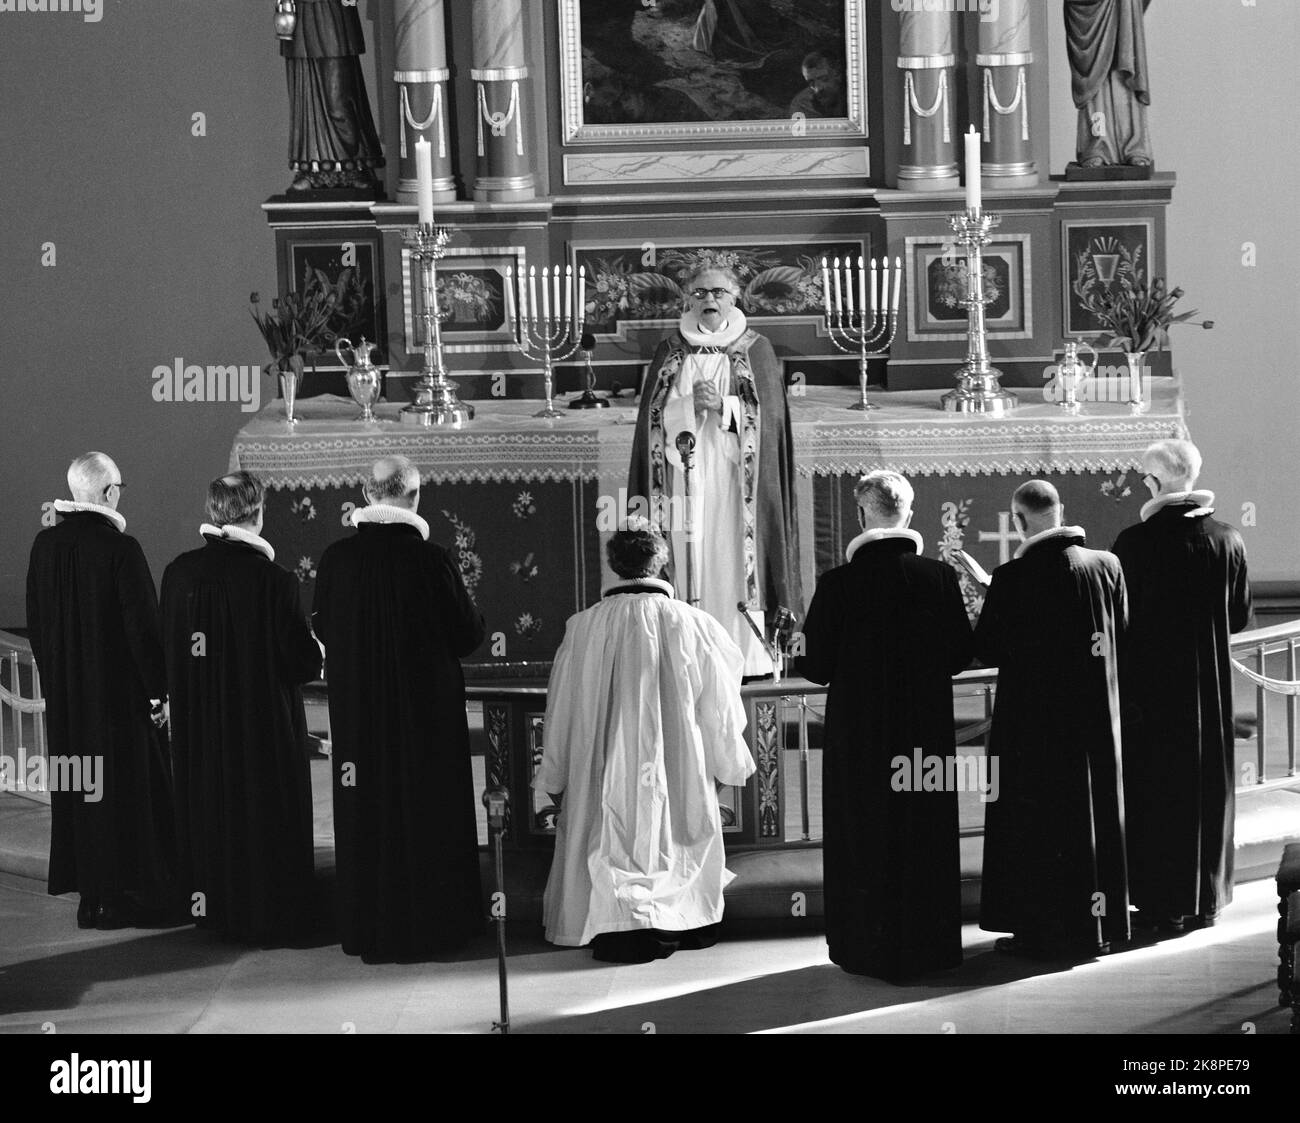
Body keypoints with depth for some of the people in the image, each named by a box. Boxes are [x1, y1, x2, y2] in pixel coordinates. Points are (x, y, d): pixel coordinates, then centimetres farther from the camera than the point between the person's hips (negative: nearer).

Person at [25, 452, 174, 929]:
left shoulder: (45, 545, -1)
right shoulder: (120, 549, -18)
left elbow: (35, 621, 8)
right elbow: (143, 626, -17)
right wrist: (159, 690, -9)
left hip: (64, 692, 6)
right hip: (119, 691, -6)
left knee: (77, 790, 15)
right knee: (122, 785, 4)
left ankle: (88, 891, 23)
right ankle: (120, 895, 7)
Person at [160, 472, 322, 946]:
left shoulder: (179, 573, -7)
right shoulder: (274, 580, -19)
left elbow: (169, 649, 4)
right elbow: (305, 661, -15)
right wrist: (314, 646, 6)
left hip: (199, 722, 4)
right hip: (265, 724, -4)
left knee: (209, 807, 17)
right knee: (266, 813, 8)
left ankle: (213, 905, 26)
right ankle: (269, 915, 15)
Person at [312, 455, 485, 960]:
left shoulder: (335, 559, -6)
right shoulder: (430, 559, -16)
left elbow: (323, 630, 7)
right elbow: (467, 633, -8)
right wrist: (473, 612, 14)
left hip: (355, 706, 3)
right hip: (426, 706, -3)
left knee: (365, 811, 13)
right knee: (426, 811, 9)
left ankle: (365, 927, 19)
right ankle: (426, 923, 15)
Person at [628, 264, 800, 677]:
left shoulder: (756, 351, 8)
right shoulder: (670, 353, 13)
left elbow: (768, 415, -1)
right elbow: (654, 417, 7)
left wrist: (722, 406, -14)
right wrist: (691, 403, -10)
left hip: (736, 477, -1)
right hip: (686, 476, 1)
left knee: (735, 560, -7)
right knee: (689, 560, -6)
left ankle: (746, 655, -6)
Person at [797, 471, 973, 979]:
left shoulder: (838, 583, -14)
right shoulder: (939, 577, -6)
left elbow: (816, 664, -10)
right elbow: (960, 653, 0)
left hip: (859, 732, -2)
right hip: (928, 728, 2)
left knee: (864, 839, 9)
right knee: (928, 836, 13)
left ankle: (872, 949, 13)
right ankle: (931, 944, 20)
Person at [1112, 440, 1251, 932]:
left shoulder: (1135, 542, -14)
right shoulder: (1227, 540, -2)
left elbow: (1120, 619, -10)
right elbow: (1240, 615, 6)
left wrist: (1125, 686, 5)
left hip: (1151, 682, -4)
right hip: (1211, 687, 4)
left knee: (1157, 787, 5)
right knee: (1208, 788, 13)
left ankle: (1163, 903, 6)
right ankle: (1205, 900, 20)